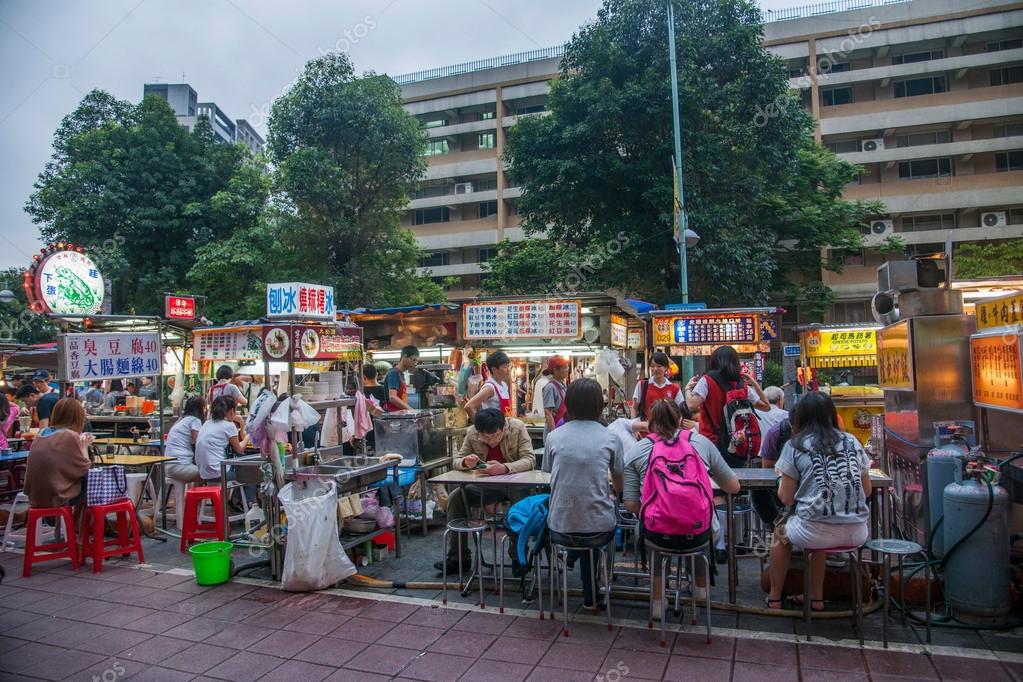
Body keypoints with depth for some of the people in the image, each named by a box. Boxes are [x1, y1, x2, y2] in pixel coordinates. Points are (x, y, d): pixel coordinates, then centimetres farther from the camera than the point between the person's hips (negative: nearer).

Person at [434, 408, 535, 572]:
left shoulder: (517, 428, -15)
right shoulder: (471, 433, -8)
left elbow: (530, 459, -21)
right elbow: (456, 461, 0)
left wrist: (504, 468, -39)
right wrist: (465, 462, -27)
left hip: (515, 482, -3)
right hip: (486, 484, 4)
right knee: (455, 497, -15)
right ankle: (459, 557, -2)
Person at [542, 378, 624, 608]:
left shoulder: (553, 437, -2)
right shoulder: (611, 439, -5)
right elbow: (619, 486, 8)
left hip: (560, 532, 1)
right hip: (599, 532, -1)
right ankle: (591, 595, 42)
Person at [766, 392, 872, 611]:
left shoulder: (795, 445, -1)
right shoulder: (852, 442, 10)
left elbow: (786, 498, -1)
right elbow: (867, 490, 17)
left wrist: (783, 477, 18)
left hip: (816, 532, -4)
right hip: (858, 532, 4)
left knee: (781, 530, 27)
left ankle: (775, 598, 34)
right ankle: (815, 597, 36)